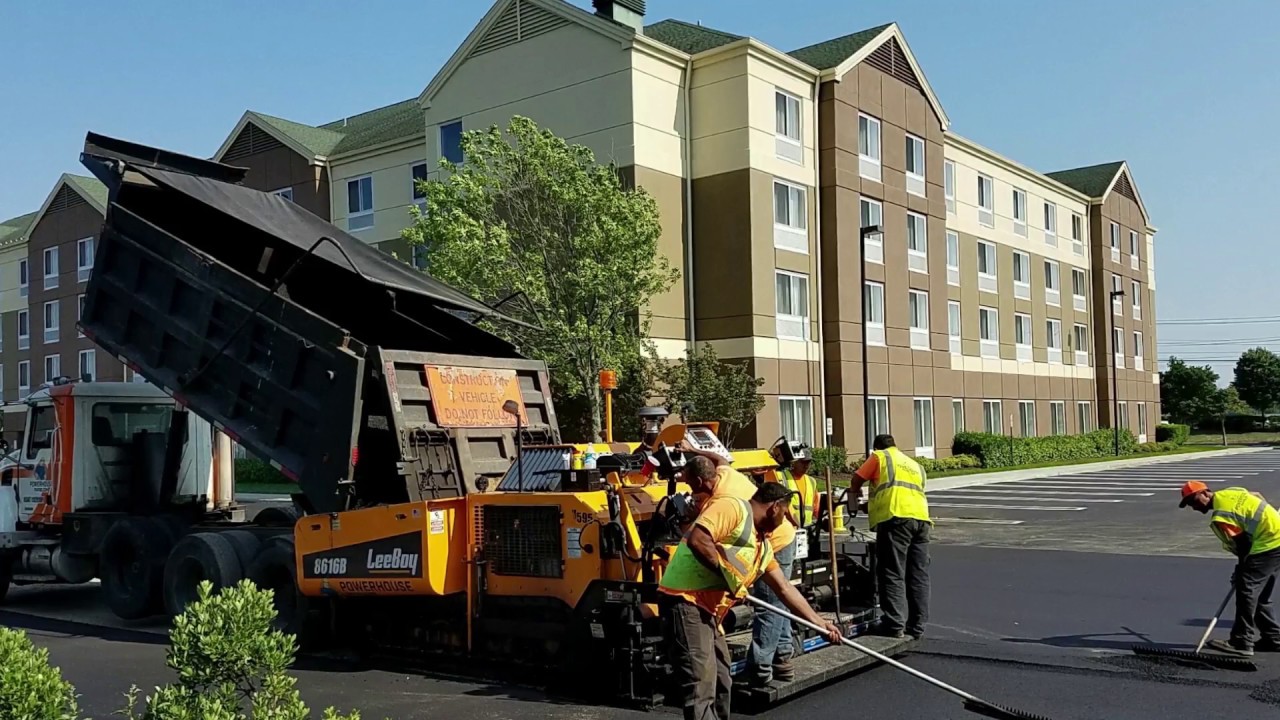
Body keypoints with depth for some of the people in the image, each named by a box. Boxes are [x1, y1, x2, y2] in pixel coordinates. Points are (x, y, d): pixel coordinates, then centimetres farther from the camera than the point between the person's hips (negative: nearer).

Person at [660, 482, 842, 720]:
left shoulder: (763, 545, 20)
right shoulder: (733, 507, -9)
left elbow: (785, 588, 27)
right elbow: (697, 540, -23)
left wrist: (819, 622, 27)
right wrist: (729, 575, -15)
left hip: (709, 610, 10)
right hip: (686, 600, -10)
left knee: (721, 686, 18)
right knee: (702, 689, -14)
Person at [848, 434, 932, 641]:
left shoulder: (880, 457, 15)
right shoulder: (915, 465, 31)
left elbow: (857, 479, 14)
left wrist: (854, 499, 35)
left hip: (896, 517, -6)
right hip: (921, 518, 6)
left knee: (893, 573, -5)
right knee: (918, 575, 8)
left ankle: (895, 625, -8)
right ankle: (917, 626, 11)